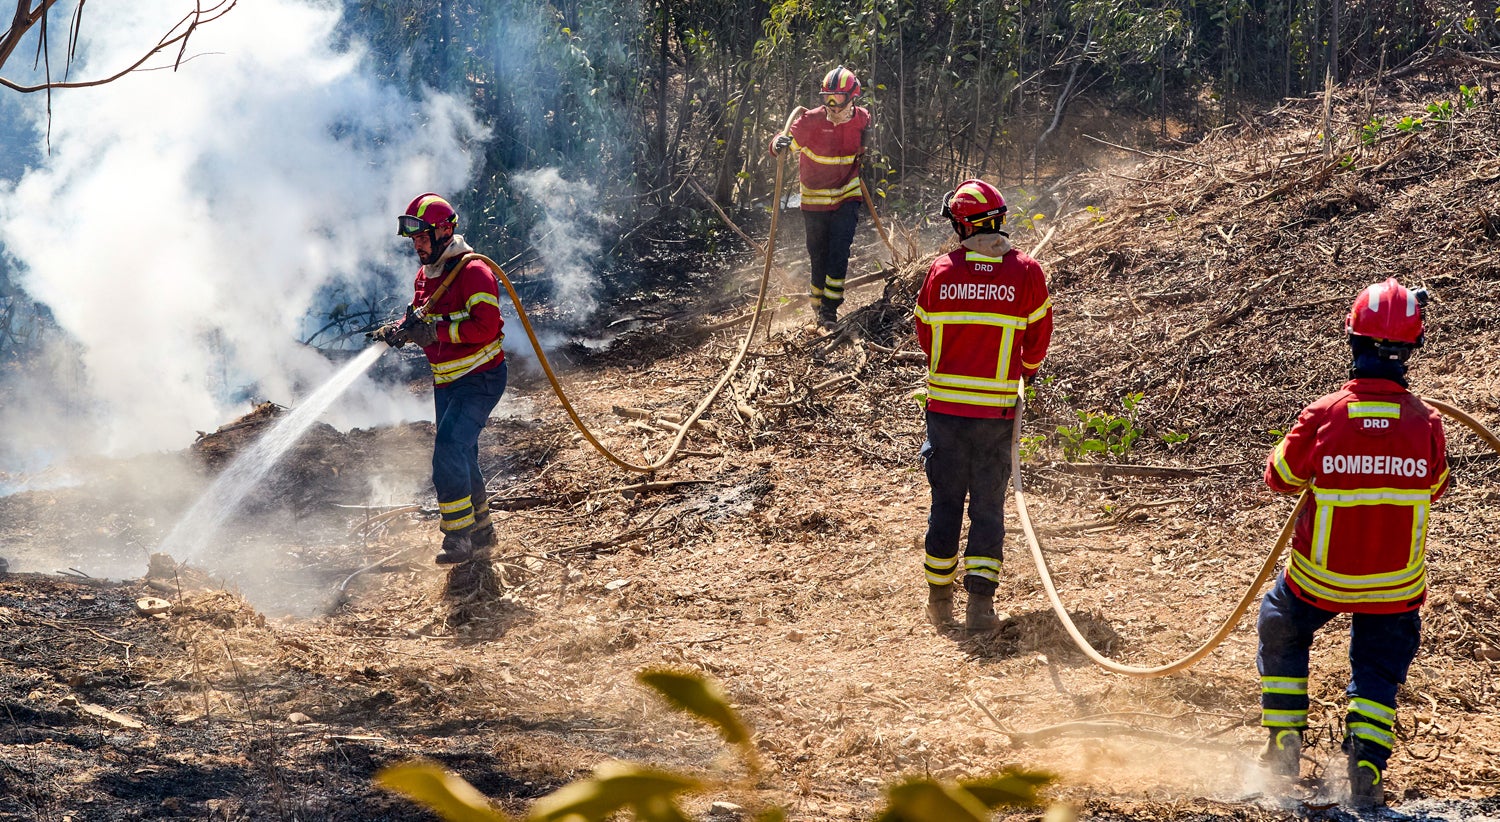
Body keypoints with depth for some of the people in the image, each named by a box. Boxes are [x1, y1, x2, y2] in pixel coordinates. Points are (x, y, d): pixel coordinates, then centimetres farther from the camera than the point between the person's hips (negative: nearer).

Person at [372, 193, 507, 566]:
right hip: (445, 381, 9)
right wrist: (399, 330, -6)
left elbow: (486, 326, -26)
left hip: (479, 380, -9)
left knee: (449, 447, -21)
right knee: (461, 456, 16)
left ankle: (459, 536, -18)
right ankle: (480, 528, 33)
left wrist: (436, 330, -28)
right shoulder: (426, 274, 10)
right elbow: (420, 319, 16)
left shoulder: (473, 272, -18)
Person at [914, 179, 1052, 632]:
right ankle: (981, 601, -1)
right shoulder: (1026, 271, -7)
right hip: (996, 408, -1)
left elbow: (925, 334, 9)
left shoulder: (941, 271, -4)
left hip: (944, 403, 1)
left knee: (945, 501, 13)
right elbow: (1038, 335, 6)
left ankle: (939, 600, 20)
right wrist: (1028, 371, 28)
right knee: (988, 505, 7)